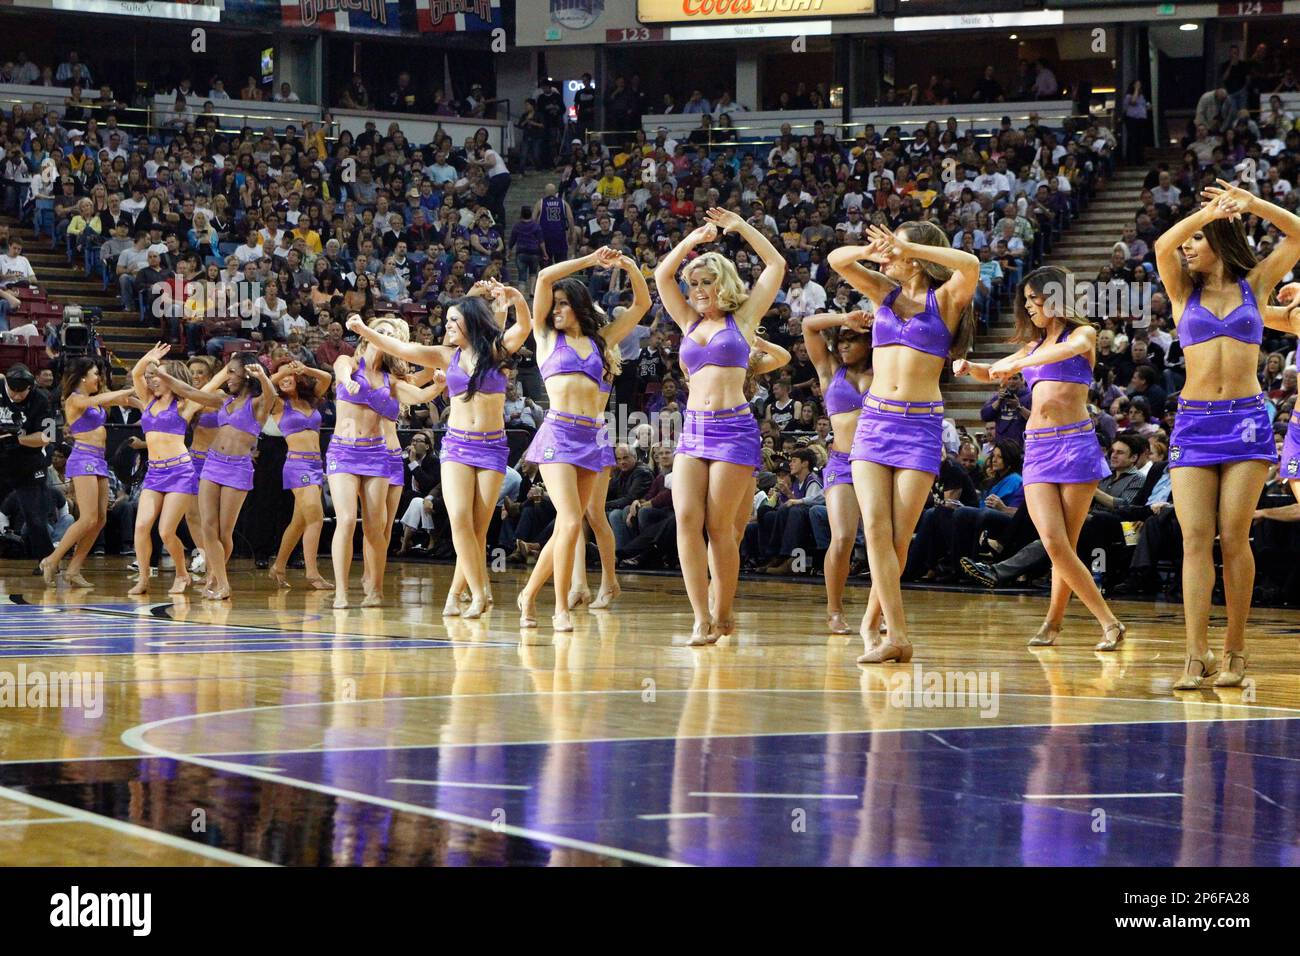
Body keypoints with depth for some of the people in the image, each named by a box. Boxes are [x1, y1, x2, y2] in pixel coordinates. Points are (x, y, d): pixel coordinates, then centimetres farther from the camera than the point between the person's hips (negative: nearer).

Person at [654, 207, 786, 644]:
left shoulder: (742, 318, 8)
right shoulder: (690, 323, 18)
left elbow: (776, 265, 6)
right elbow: (662, 275, 17)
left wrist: (740, 227, 8)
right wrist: (692, 240, 12)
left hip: (734, 428, -4)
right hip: (693, 428, 4)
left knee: (719, 526, -6)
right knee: (686, 519, -12)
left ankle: (722, 613, 6)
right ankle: (701, 618, -13)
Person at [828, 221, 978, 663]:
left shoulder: (945, 299, 3)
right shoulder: (886, 292, 15)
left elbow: (970, 265, -18)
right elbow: (837, 260, 7)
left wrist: (906, 248, -18)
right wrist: (872, 249, -12)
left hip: (921, 425, -4)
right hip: (874, 420, 4)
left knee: (899, 536, -4)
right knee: (875, 527, -11)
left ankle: (872, 623, 13)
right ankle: (897, 635, -15)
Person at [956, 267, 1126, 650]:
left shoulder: (1082, 334, 4)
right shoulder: (1033, 346, 22)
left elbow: (1069, 349, -20)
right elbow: (990, 373, 31)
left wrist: (1016, 364, -23)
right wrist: (969, 367, 9)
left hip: (1076, 444, -5)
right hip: (1037, 448, 5)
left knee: (1065, 545, -6)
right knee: (1054, 543, -9)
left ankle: (1053, 622, 7)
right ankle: (1109, 623, -1)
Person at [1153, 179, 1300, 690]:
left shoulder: (1254, 283, 10)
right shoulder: (1184, 289, 11)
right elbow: (1163, 246, -9)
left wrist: (1253, 205, -12)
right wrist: (1208, 210, -20)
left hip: (1247, 419, -1)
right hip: (1194, 421, 1)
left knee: (1234, 538, -4)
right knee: (1195, 538, -8)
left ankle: (1235, 651, 5)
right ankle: (1197, 656, -12)